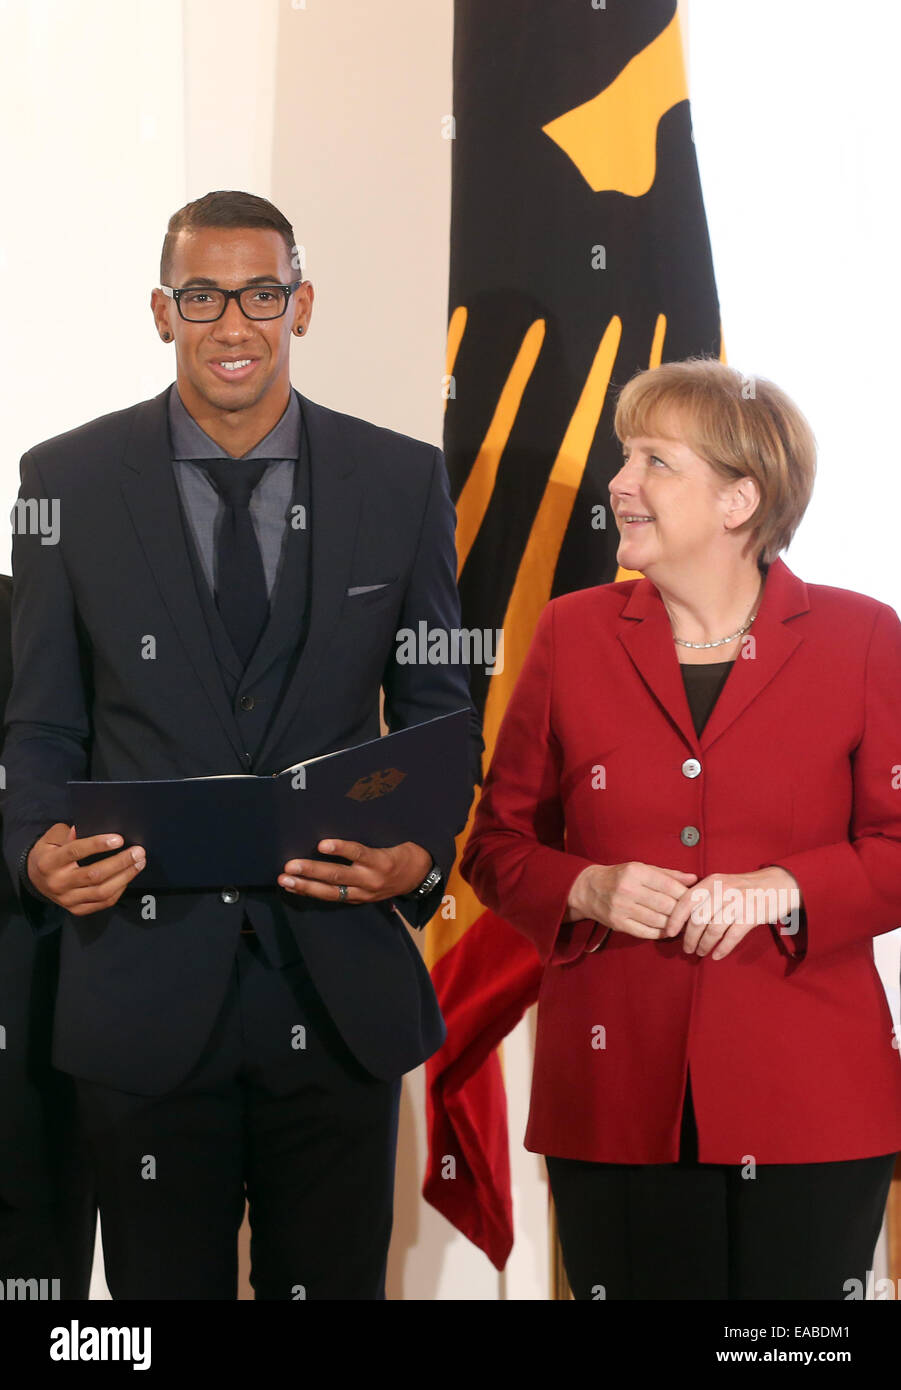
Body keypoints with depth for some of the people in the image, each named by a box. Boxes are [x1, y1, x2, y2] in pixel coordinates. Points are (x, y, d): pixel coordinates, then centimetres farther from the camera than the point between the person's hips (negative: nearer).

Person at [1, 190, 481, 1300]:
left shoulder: (401, 481, 4)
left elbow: (437, 708, 9)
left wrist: (423, 853, -11)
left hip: (341, 996, 1)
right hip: (145, 988, 0)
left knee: (334, 1283, 11)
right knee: (162, 1287, 11)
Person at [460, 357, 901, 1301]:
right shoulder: (572, 636, 8)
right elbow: (497, 843, 12)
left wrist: (780, 890, -13)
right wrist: (588, 889, -8)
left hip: (811, 1105, -1)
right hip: (618, 1100, 1)